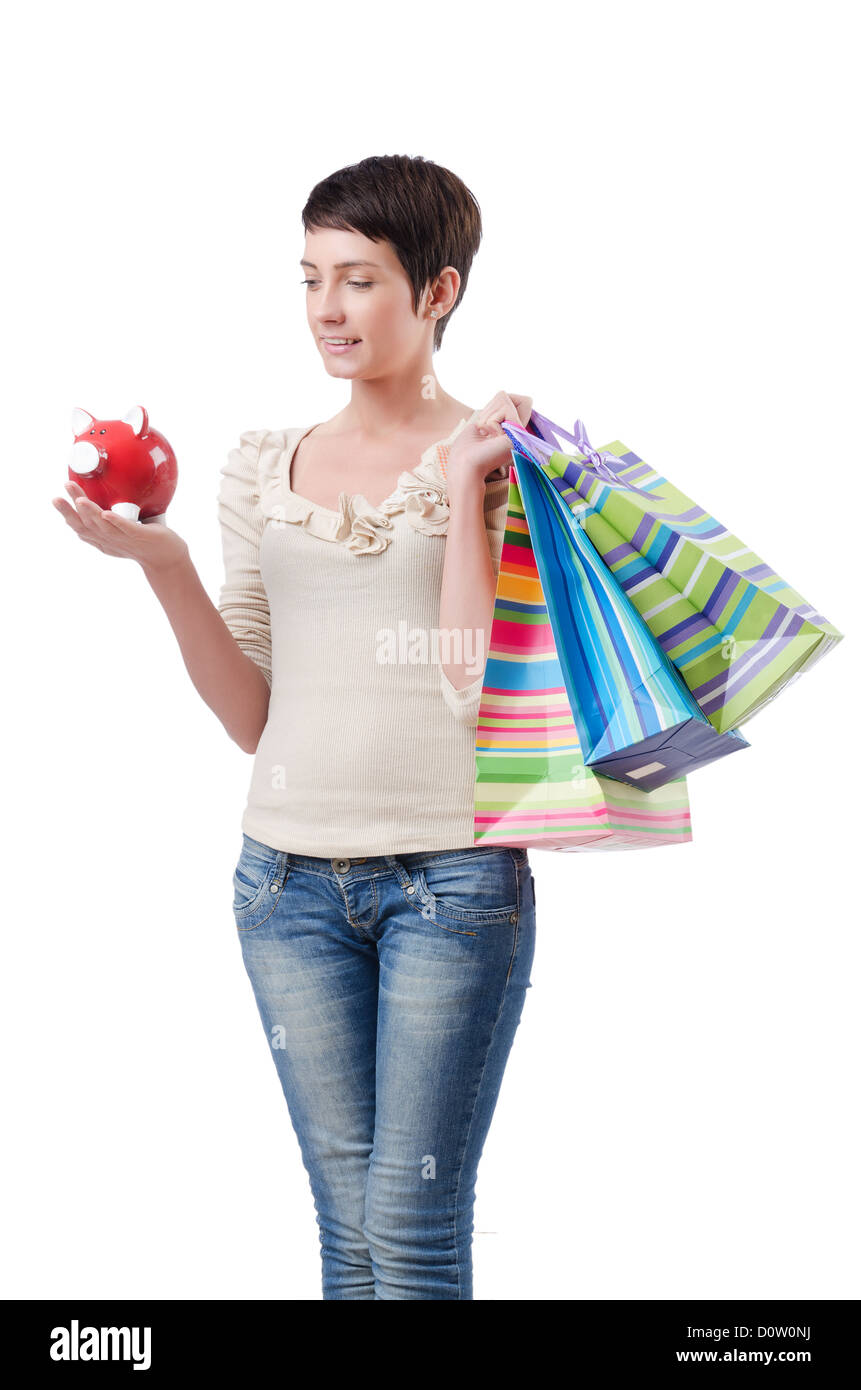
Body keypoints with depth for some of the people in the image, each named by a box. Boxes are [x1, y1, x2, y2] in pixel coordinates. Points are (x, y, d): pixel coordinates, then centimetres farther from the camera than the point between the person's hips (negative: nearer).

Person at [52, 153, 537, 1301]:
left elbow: (474, 684, -11)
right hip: (292, 874, 3)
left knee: (413, 1231, 1)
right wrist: (161, 563, -4)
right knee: (350, 1226, 10)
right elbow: (251, 716, 7)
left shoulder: (497, 452, 0)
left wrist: (465, 485, -13)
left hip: (451, 875, -3)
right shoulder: (265, 466, 10)